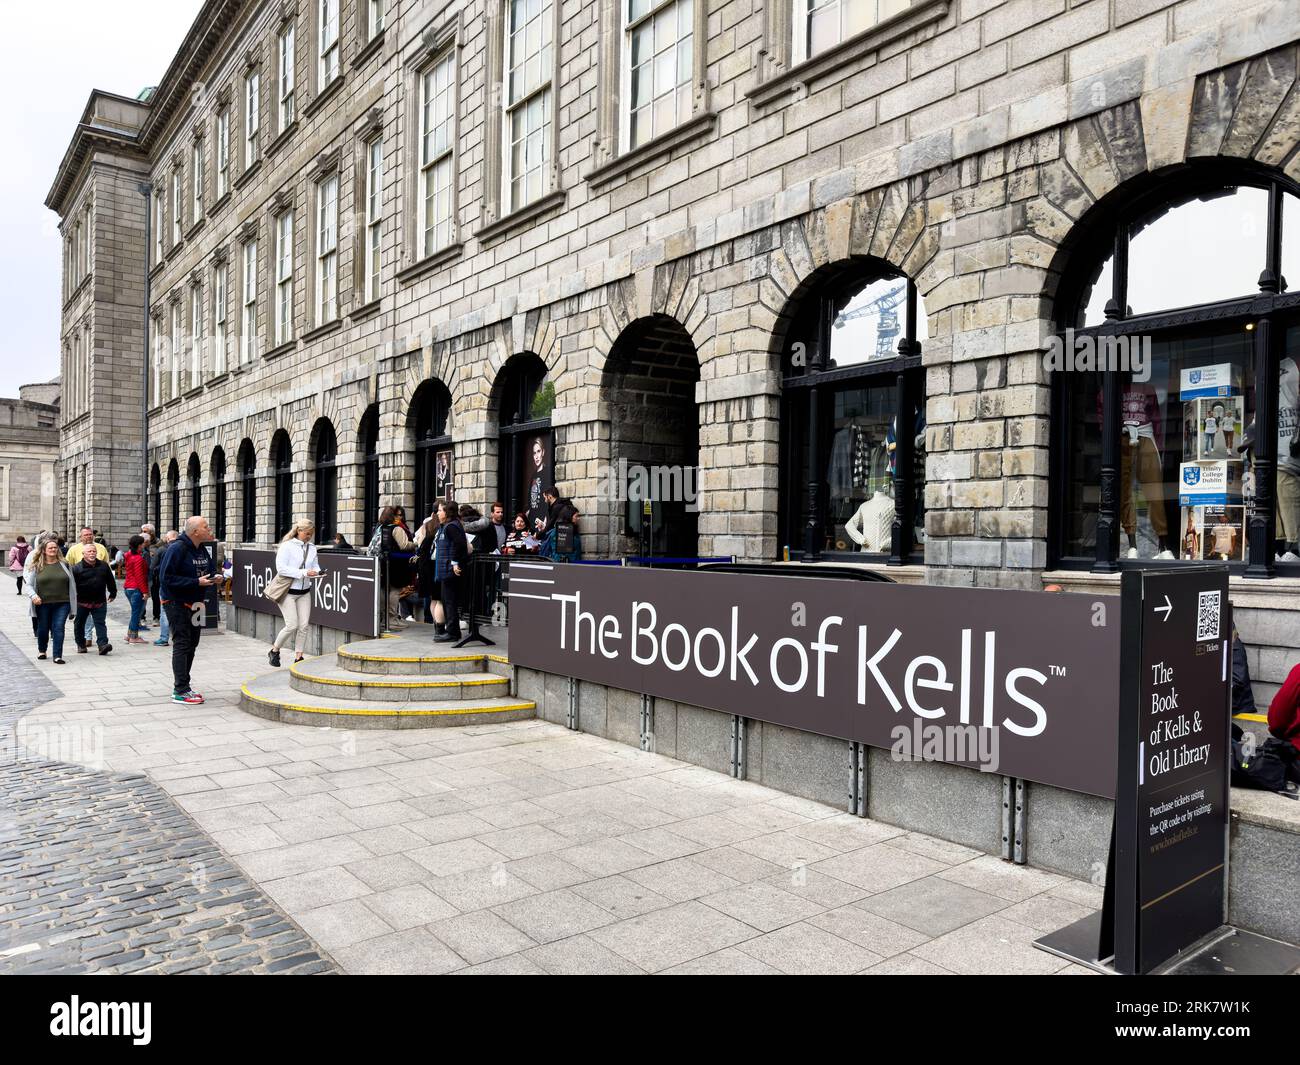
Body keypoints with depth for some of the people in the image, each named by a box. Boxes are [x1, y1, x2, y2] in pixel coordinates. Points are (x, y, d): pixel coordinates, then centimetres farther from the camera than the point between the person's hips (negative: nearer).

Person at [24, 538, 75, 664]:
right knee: (43, 629, 13)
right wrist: (33, 596, -18)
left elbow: (72, 584, 11)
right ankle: (41, 650, 38)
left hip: (62, 603, 0)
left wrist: (73, 601, 10)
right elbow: (29, 585, 2)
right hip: (43, 604, 0)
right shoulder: (36, 567, 2)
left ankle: (57, 656, -5)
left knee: (58, 628, -7)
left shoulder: (64, 565, 7)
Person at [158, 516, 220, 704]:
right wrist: (196, 582, -25)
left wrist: (213, 578, -4)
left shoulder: (202, 549, 8)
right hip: (176, 602, -8)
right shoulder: (177, 548, -18)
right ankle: (180, 691, -3)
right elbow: (167, 578, -22)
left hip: (194, 603, 9)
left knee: (192, 644, 12)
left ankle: (183, 687, 23)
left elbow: (207, 570, 20)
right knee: (182, 644, -8)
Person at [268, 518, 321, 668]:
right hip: (287, 592, -6)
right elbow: (281, 568, -17)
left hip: (304, 592, 6)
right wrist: (304, 572, -23)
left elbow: (315, 565, 17)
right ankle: (274, 651, 14)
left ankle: (298, 657, 9)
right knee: (292, 625, -9)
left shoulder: (312, 548, 9)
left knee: (303, 625, 0)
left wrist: (316, 572, -8)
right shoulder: (287, 546, -9)